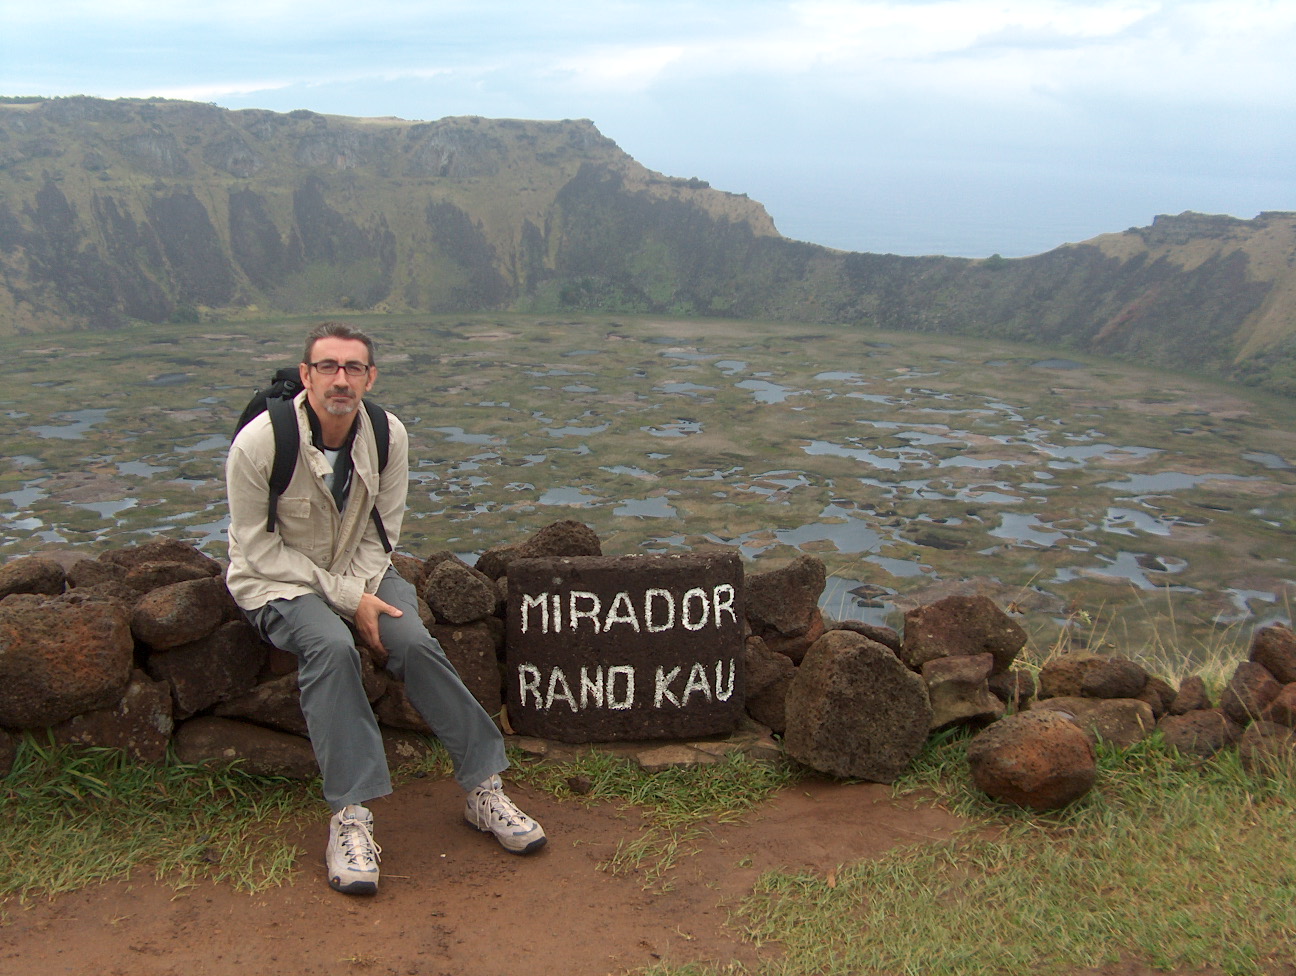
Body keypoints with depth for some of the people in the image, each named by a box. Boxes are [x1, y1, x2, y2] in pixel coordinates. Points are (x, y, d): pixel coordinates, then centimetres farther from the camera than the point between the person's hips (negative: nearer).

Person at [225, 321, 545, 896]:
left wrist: (359, 592, -17)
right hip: (278, 582, -3)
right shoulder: (258, 444, -20)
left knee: (414, 642, -23)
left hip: (360, 574, 4)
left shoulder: (388, 436, -7)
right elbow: (259, 547, -15)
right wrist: (345, 600, -21)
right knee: (331, 646, -34)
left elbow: (382, 531, 2)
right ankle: (350, 816, -31)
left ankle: (483, 789, -14)